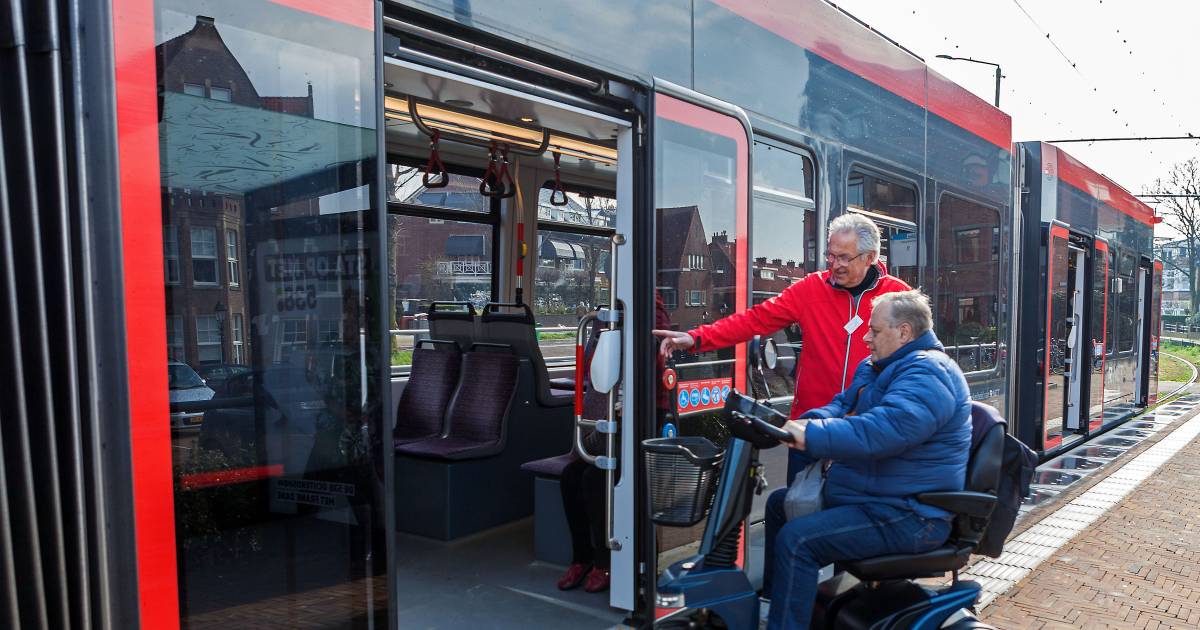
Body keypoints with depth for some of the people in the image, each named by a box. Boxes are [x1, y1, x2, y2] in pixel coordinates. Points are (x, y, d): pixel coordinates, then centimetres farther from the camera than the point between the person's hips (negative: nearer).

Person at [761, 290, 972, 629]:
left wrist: (812, 435, -35)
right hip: (869, 494, 11)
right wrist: (802, 424, -6)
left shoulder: (928, 372, -21)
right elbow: (843, 406, 16)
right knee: (779, 503, 18)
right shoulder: (877, 367, 14)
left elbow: (882, 431, -35)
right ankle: (772, 599, 28)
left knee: (796, 540, -25)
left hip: (906, 516, -11)